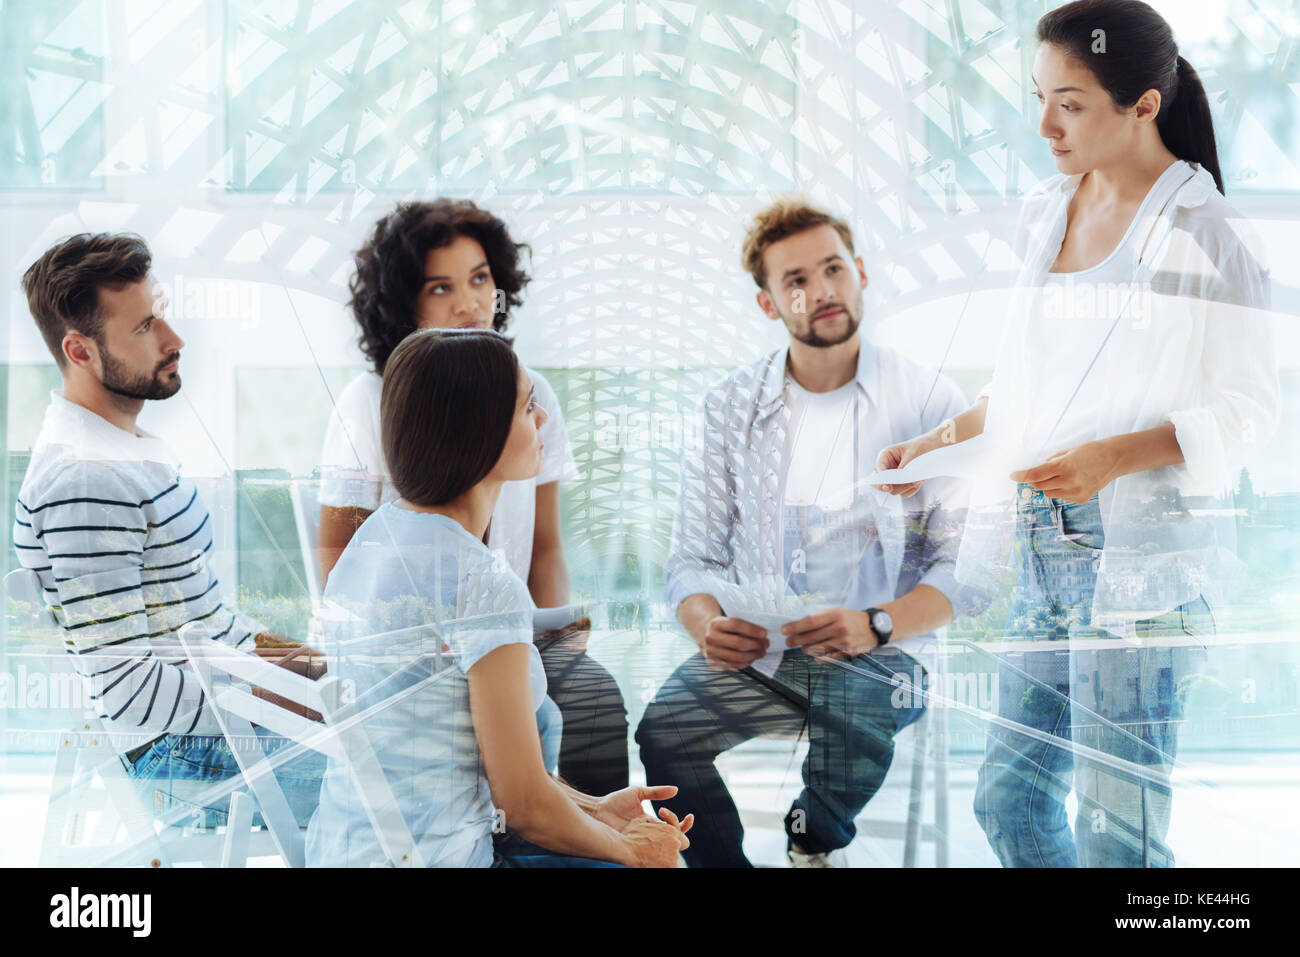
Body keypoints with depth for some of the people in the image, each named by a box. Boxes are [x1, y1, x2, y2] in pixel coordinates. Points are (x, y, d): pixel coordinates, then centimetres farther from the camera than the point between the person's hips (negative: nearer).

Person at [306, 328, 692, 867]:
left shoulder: (373, 535, 6)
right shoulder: (482, 581, -22)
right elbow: (524, 803, -16)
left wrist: (593, 809, 12)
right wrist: (628, 850, 1)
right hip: (434, 860, -9)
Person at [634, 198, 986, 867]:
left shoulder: (927, 403, 2)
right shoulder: (730, 408, 10)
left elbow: (964, 566, -2)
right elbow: (694, 557, 9)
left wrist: (876, 625, -20)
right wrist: (707, 626, -14)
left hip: (878, 655, -1)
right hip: (752, 651, 2)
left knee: (857, 701, -36)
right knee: (663, 730, -28)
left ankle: (817, 839, -1)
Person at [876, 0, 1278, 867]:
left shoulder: (1204, 234, -9)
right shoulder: (1047, 214, 13)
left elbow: (1249, 409, -9)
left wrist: (1113, 456, -22)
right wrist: (942, 440, 10)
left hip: (1147, 553, -7)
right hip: (1048, 551, 7)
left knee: (1115, 828, -4)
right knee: (1009, 800, 11)